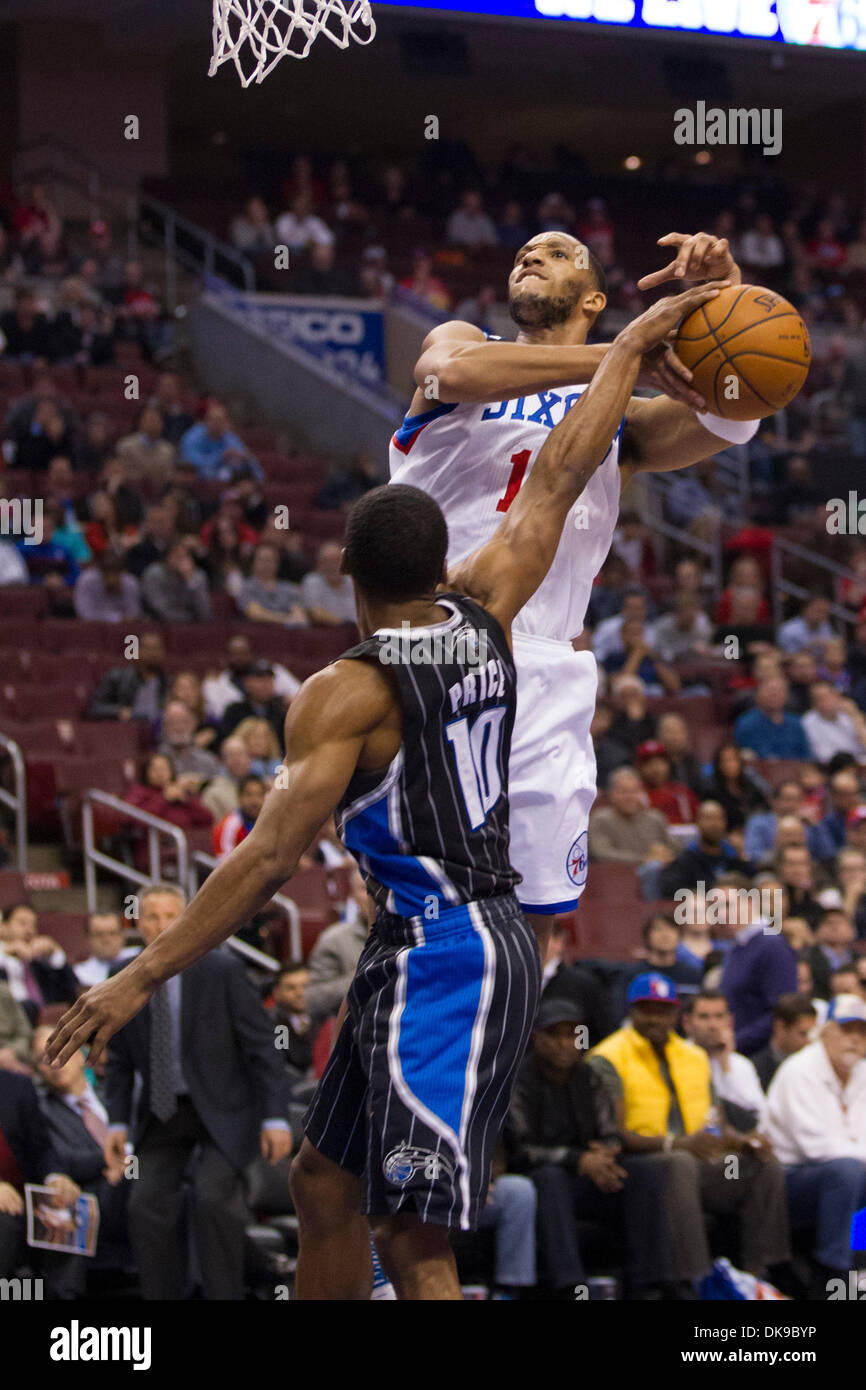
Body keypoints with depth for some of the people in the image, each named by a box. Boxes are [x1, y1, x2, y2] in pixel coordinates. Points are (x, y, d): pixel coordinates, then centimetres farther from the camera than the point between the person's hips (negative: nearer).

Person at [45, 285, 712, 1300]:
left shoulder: (345, 695, -14)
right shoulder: (486, 613, 4)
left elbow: (269, 859, -21)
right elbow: (560, 475, 16)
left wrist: (142, 977, -20)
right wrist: (630, 348, 26)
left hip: (441, 959, -9)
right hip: (483, 939, 9)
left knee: (411, 1242, -13)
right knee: (325, 1181, 18)